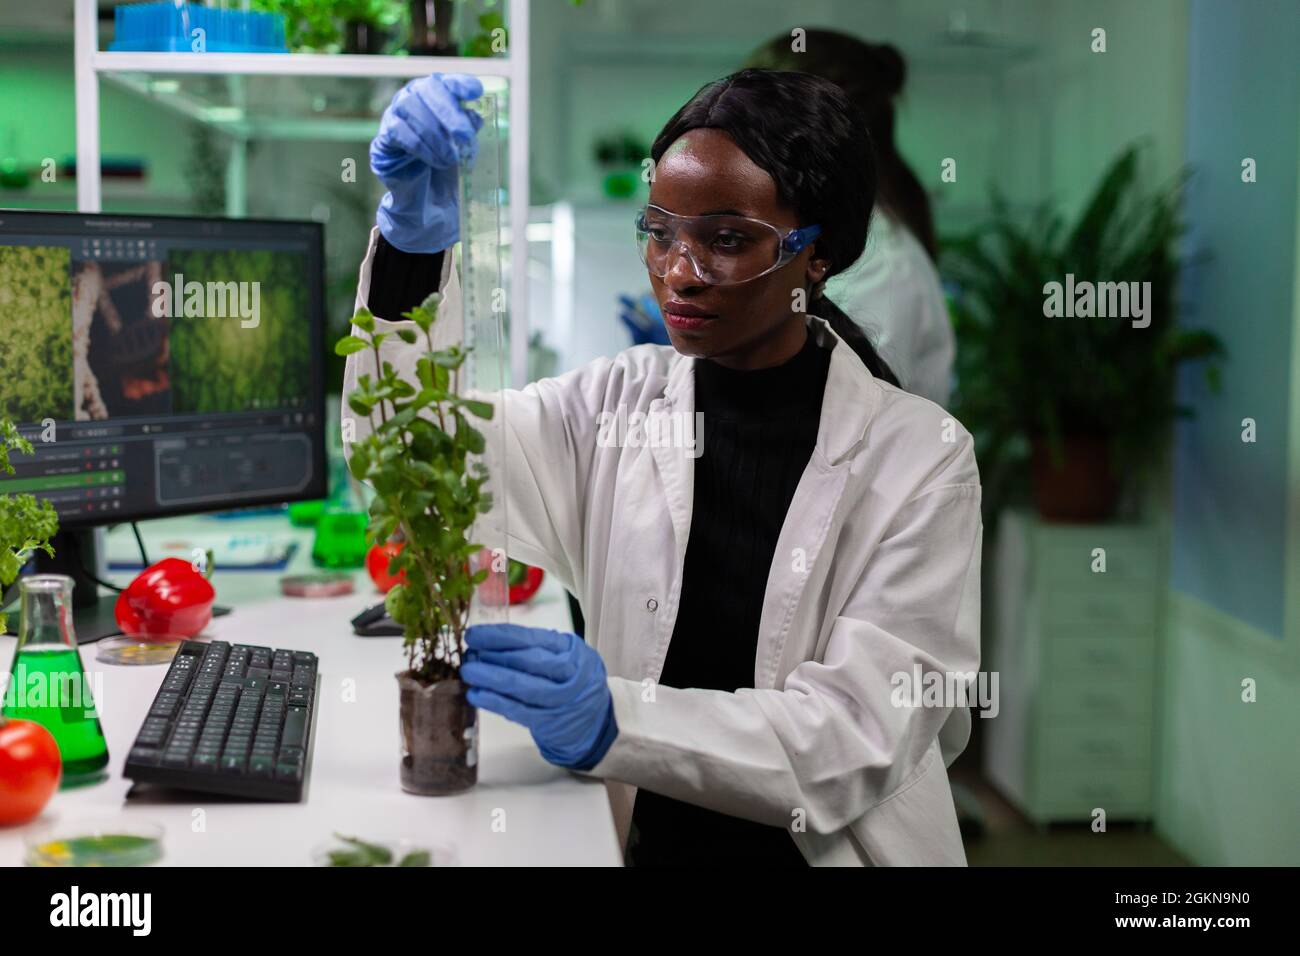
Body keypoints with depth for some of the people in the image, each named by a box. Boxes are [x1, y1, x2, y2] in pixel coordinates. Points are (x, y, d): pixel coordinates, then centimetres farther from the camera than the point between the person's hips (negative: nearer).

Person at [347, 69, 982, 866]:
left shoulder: (919, 456, -6)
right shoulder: (616, 403, 3)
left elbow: (864, 733, -13)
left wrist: (616, 720, -27)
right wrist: (414, 234, -19)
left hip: (832, 851, -1)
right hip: (640, 844, 2)